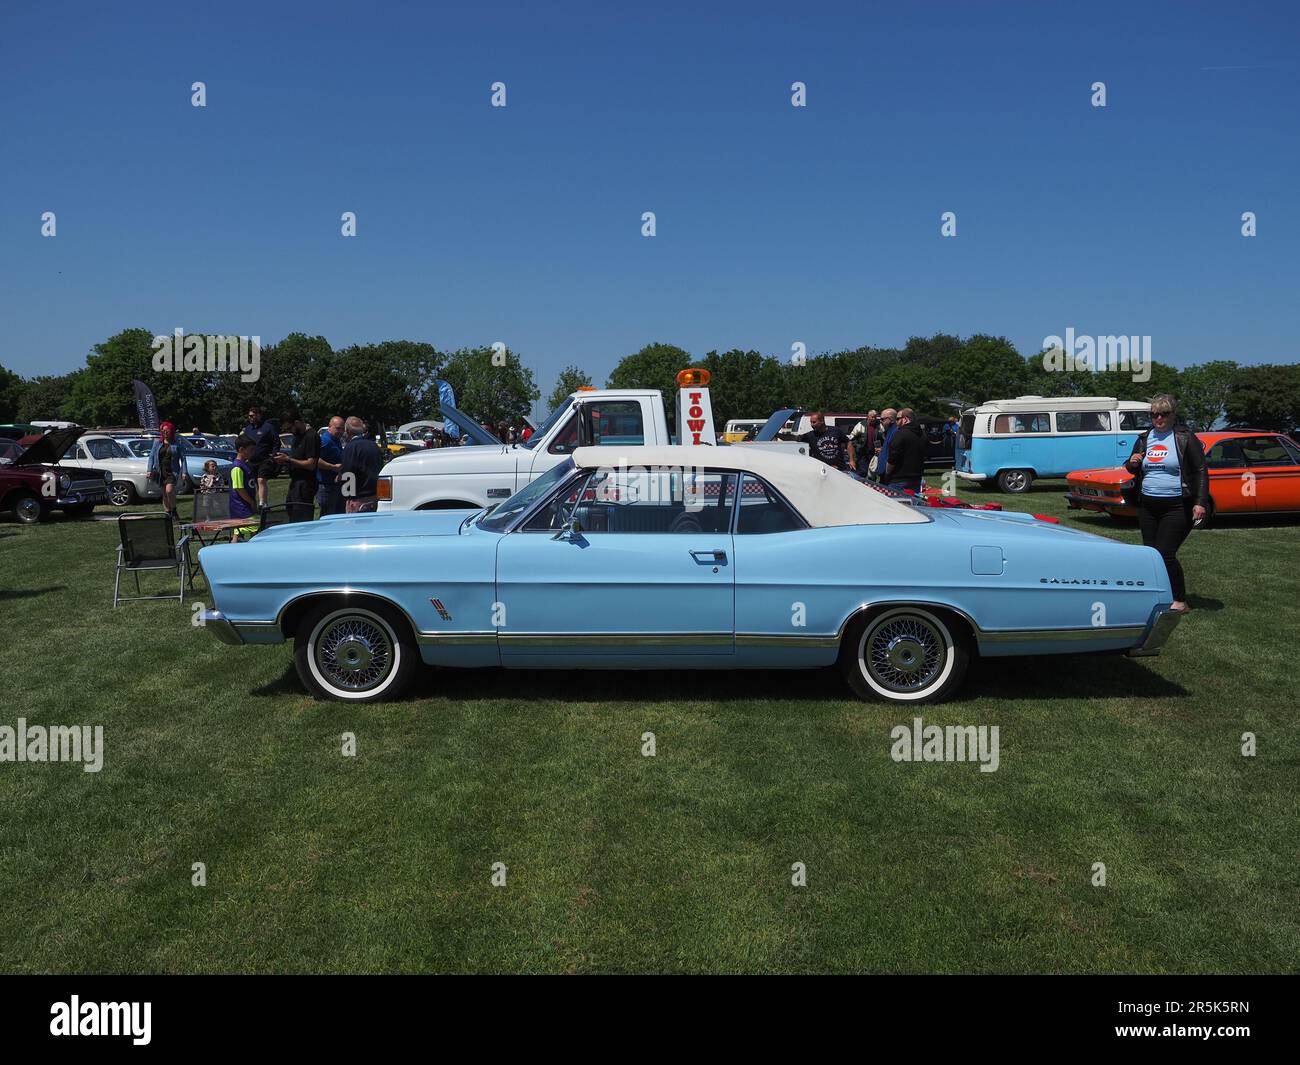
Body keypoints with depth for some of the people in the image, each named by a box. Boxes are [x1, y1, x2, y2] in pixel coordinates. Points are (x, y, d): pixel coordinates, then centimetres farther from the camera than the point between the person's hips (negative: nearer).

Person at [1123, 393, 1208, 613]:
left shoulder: (1185, 438, -4)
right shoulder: (1144, 439, 12)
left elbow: (1201, 470, -5)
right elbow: (1134, 470, 22)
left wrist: (1200, 502, -14)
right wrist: (1132, 463, -2)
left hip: (1176, 507, -6)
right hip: (1147, 506, 6)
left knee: (1165, 554, -10)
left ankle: (1180, 602, 5)